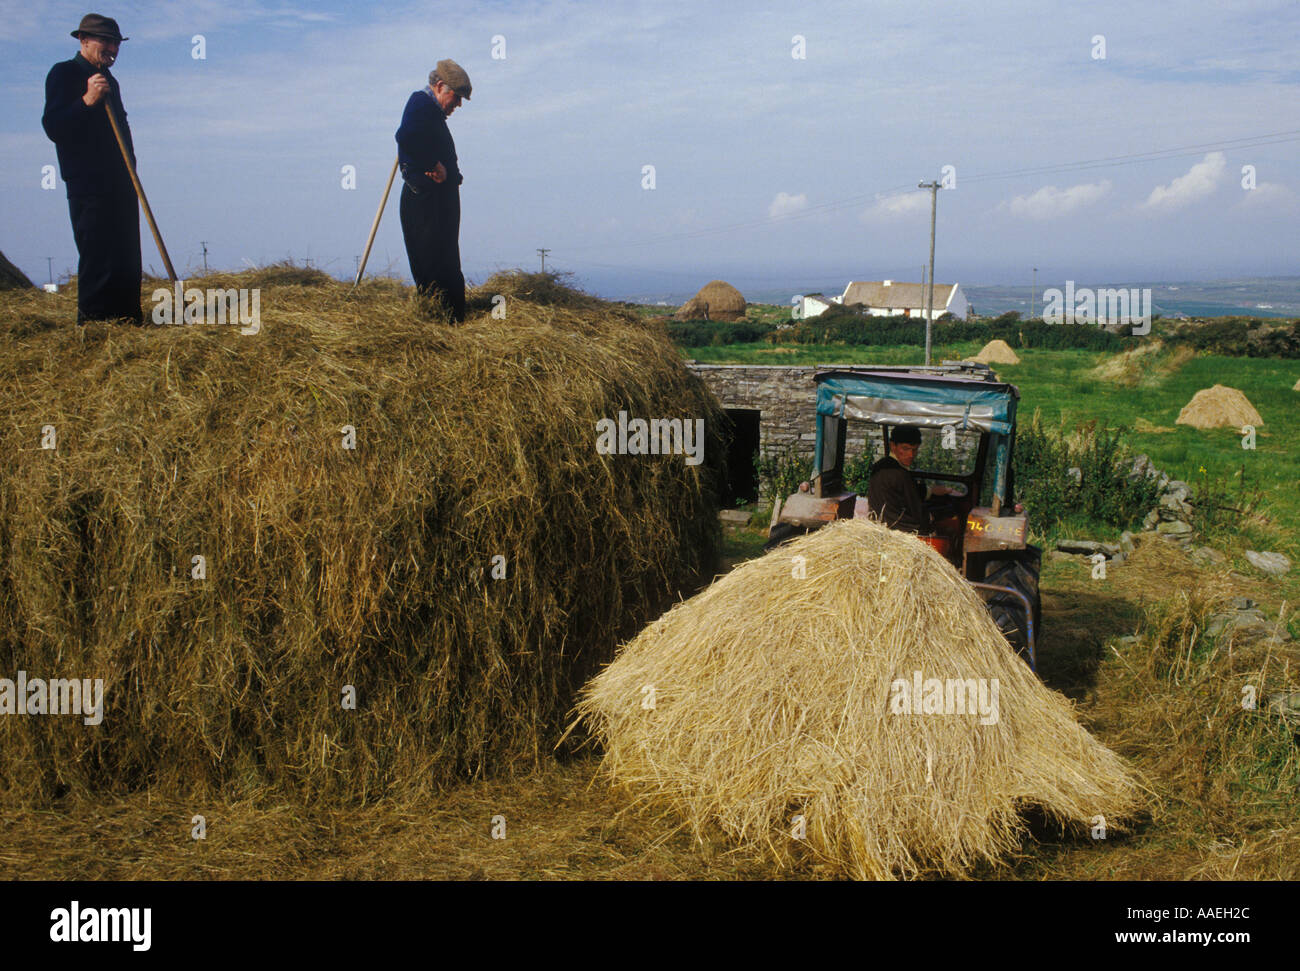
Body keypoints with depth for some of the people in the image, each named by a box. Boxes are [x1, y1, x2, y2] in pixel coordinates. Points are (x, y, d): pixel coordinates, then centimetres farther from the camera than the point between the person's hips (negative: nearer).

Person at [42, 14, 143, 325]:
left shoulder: (109, 80, 22)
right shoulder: (63, 73, -2)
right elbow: (53, 128, -12)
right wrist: (87, 100, -25)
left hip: (121, 184, 8)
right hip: (88, 185, -8)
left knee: (127, 262, 6)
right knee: (98, 260, -13)